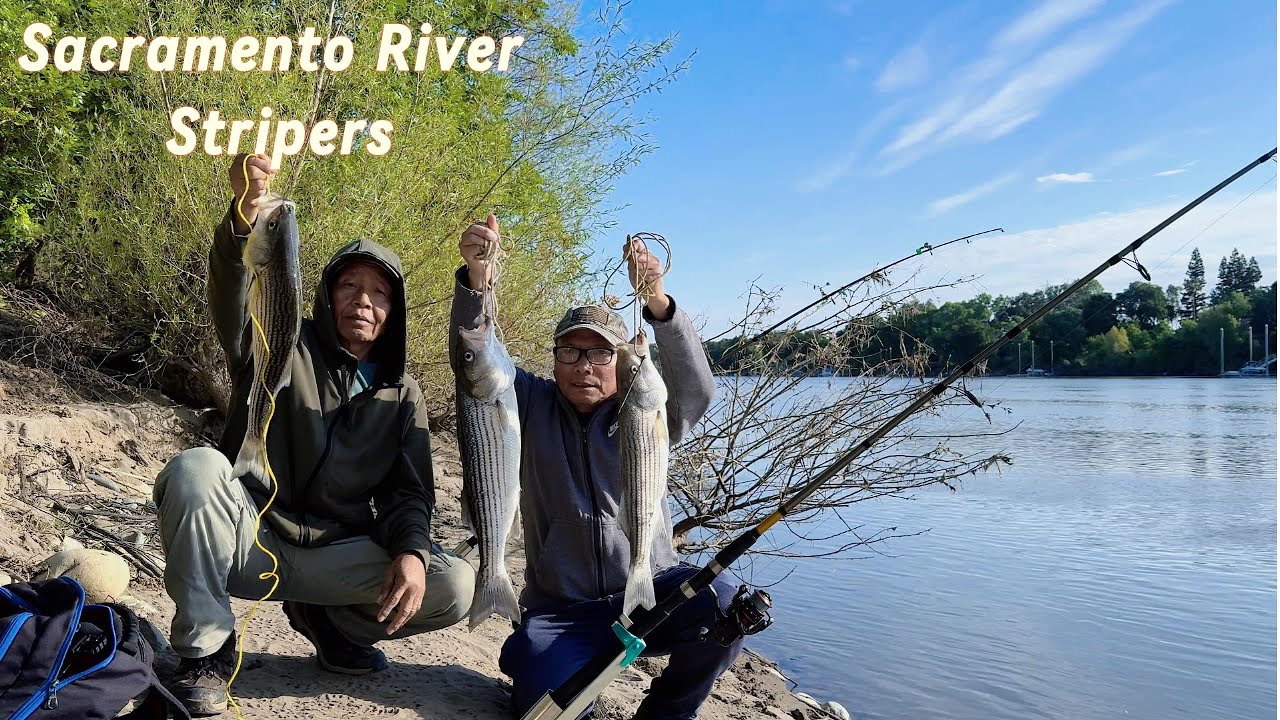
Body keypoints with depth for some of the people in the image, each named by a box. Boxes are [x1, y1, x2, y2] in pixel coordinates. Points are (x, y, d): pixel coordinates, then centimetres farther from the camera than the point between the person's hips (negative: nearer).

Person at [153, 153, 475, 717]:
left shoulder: (401, 396, 8)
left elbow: (408, 492, 3)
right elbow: (233, 301, -23)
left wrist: (411, 551, -21)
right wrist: (244, 214, -43)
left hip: (333, 556, 2)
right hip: (249, 538, -2)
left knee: (455, 586, -19)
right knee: (196, 468, -34)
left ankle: (327, 619, 10)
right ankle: (206, 653, -14)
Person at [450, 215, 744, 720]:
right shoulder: (532, 405, 3)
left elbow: (696, 390, -20)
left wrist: (658, 304, -38)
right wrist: (475, 279, -32)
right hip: (561, 611, 0)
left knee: (723, 603, -28)